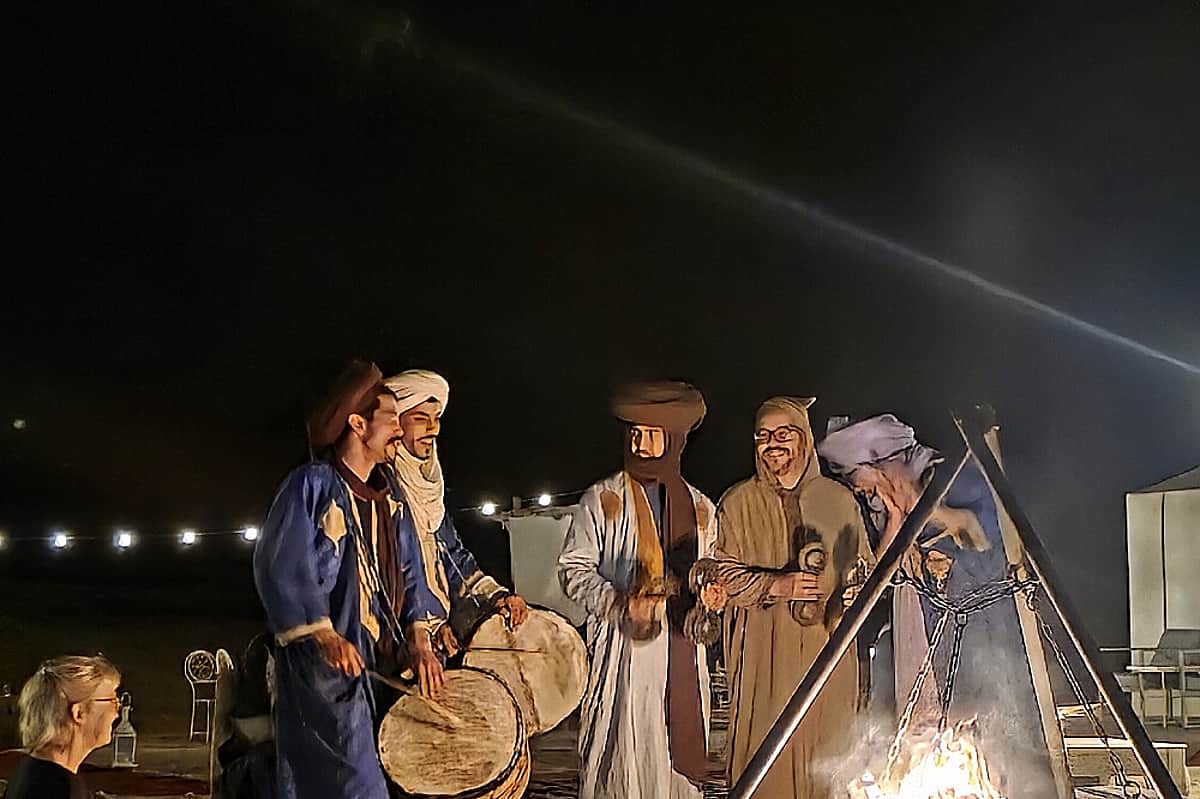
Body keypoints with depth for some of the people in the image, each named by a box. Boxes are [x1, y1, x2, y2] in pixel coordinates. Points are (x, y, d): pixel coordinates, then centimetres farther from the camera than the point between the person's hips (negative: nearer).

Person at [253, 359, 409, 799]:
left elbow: (408, 575, 15)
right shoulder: (312, 485, -9)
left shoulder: (387, 499, 14)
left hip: (375, 654, 8)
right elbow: (279, 565, -16)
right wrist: (322, 634, -24)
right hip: (321, 663, -7)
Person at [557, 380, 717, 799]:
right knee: (622, 760, -7)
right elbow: (574, 568, 0)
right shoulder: (602, 499, 3)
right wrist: (620, 603, -16)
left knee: (681, 757, 2)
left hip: (683, 653, 4)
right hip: (623, 650, -3)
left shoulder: (700, 508, 16)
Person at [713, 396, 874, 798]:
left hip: (829, 647, 2)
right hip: (763, 655, -1)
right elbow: (721, 575, 0)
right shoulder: (736, 503, 4)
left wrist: (856, 591, -5)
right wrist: (777, 586, -13)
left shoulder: (840, 499, 9)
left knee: (828, 748, 2)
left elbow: (864, 564, 17)